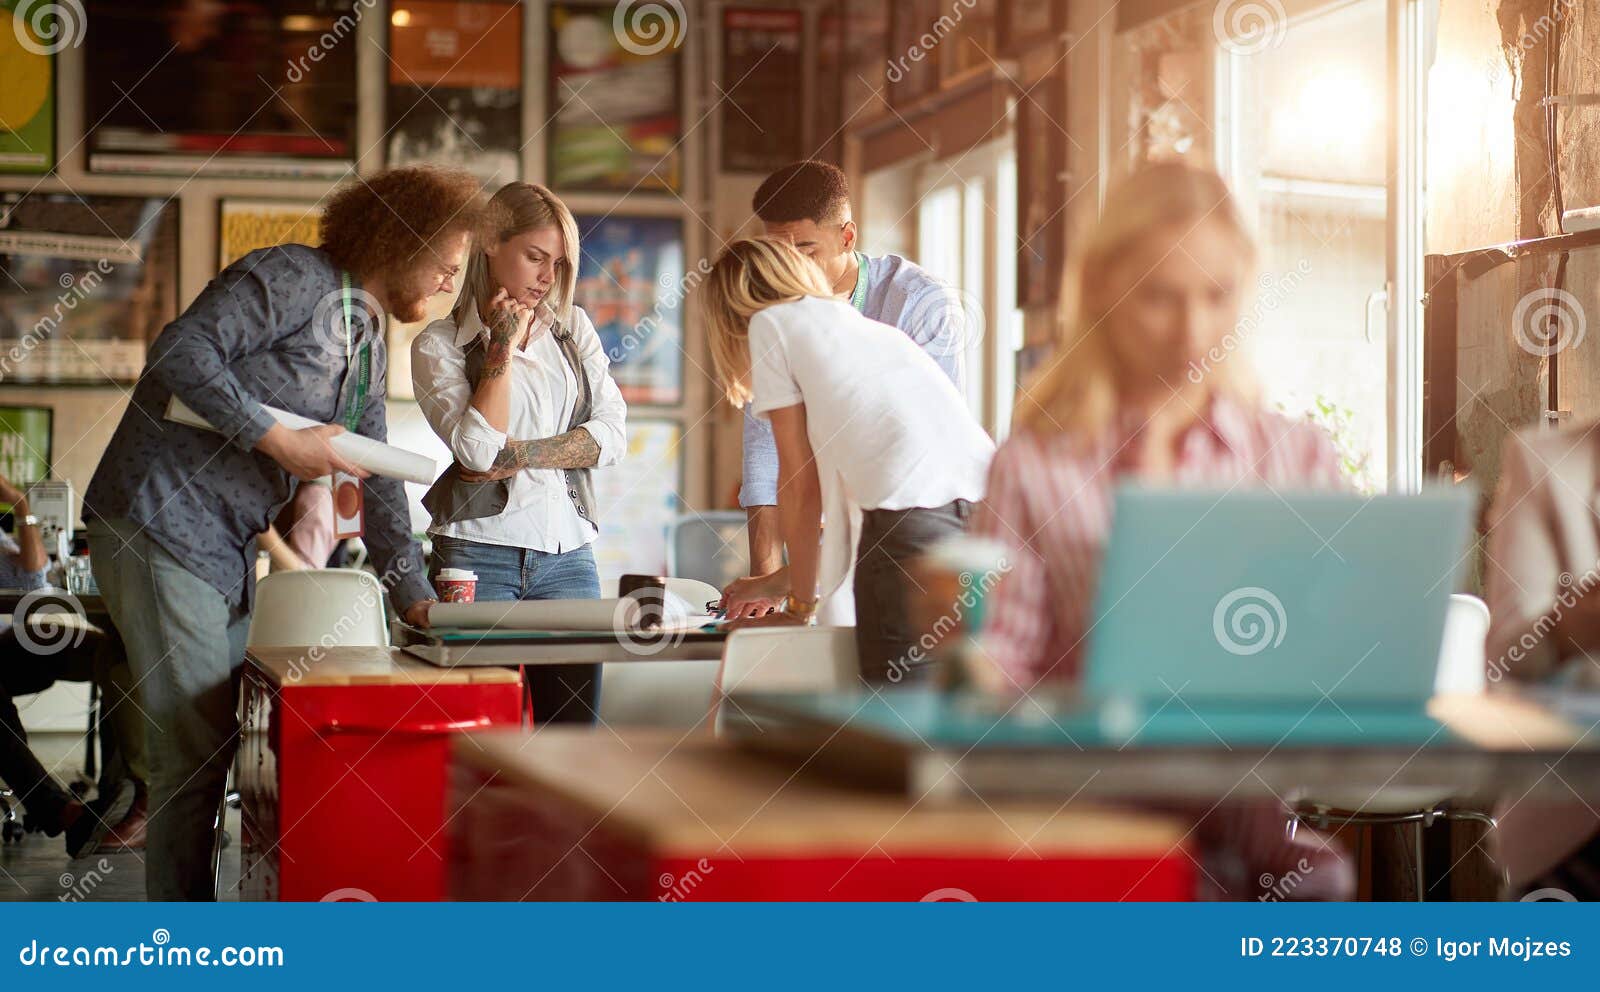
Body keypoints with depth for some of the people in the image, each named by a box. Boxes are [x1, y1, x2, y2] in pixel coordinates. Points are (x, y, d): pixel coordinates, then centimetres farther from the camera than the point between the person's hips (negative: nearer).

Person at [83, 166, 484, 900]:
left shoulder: (370, 349, 19)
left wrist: (415, 596, 16)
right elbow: (181, 351, -21)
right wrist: (280, 441, -20)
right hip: (161, 522, -10)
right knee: (196, 744, -9)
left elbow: (376, 481, 23)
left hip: (229, 553, 10)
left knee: (236, 729, 9)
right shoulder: (294, 279, -10)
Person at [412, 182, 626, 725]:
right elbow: (477, 448, -11)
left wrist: (522, 454, -6)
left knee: (575, 732, -1)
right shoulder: (440, 344, 4)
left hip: (568, 553, 3)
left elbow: (612, 435, 5)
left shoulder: (574, 327, 16)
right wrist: (504, 345, -5)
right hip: (479, 552, -3)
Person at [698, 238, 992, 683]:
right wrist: (785, 580, 47)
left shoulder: (769, 321, 17)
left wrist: (799, 605, 20)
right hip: (985, 502, 7)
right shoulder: (871, 328, 36)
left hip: (914, 505, -7)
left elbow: (801, 480, 13)